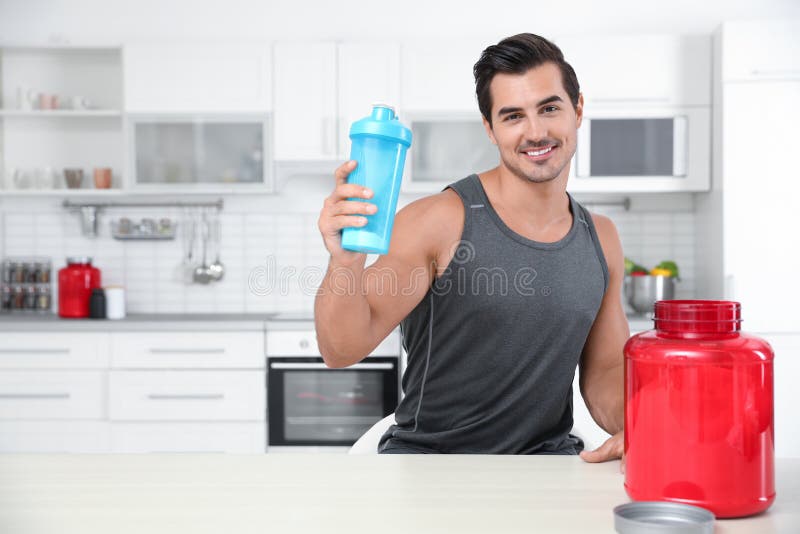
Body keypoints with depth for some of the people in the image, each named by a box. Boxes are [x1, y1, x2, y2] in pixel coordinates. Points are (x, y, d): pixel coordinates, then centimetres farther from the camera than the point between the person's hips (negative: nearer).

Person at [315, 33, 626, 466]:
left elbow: (605, 371, 14)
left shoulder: (601, 238, 7)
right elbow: (342, 350, -14)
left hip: (546, 452, 4)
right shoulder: (438, 220, -10)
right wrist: (345, 262, -34)